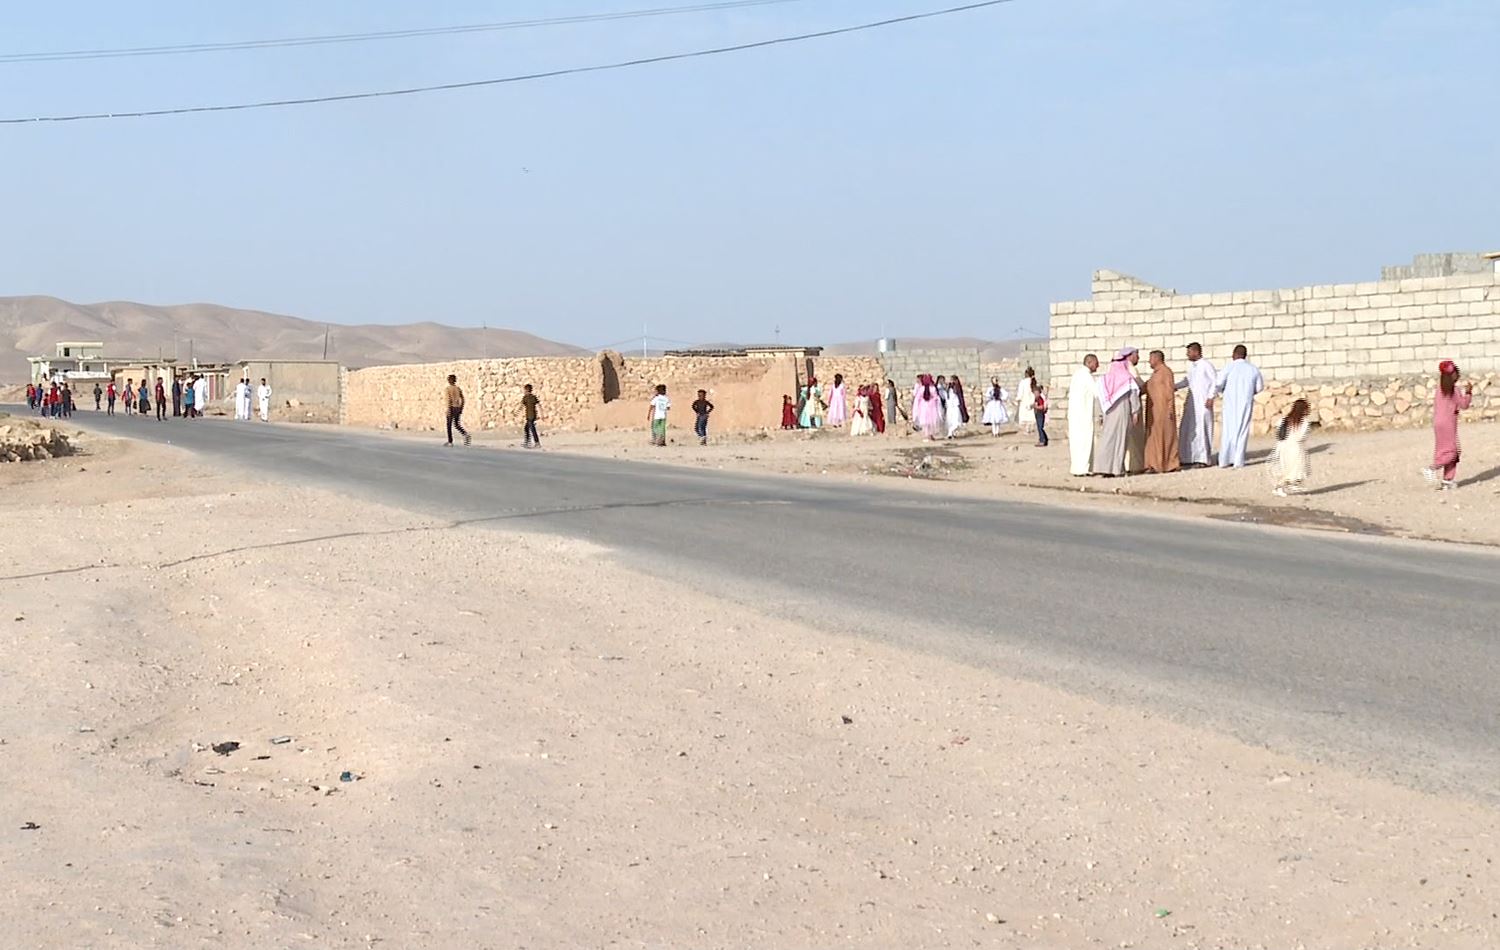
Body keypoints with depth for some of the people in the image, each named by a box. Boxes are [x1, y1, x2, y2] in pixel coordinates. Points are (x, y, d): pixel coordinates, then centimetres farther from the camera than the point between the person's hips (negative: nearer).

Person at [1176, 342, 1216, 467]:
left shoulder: (1206, 365, -11)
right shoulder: (1190, 365, 11)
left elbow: (1217, 381, -11)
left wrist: (1210, 397, -15)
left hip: (1203, 402, -8)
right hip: (1191, 402, 8)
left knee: (1201, 429, -6)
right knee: (1187, 430, 6)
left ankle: (1203, 459, 0)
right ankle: (1190, 458, 13)